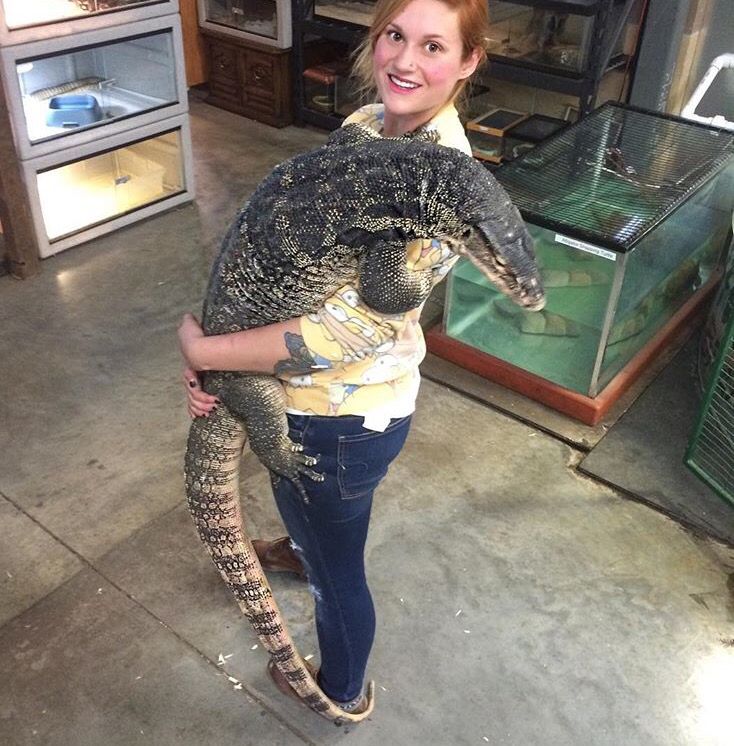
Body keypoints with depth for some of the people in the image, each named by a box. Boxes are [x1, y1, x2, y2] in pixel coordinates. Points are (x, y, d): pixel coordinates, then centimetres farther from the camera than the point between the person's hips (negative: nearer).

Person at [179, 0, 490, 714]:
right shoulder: (365, 125, -2)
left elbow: (350, 331, -31)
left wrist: (203, 348, -23)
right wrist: (209, 349, -12)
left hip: (343, 415, -8)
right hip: (303, 390, 8)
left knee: (336, 568, 18)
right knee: (303, 502, 38)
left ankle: (341, 690, 48)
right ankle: (303, 549, 74)